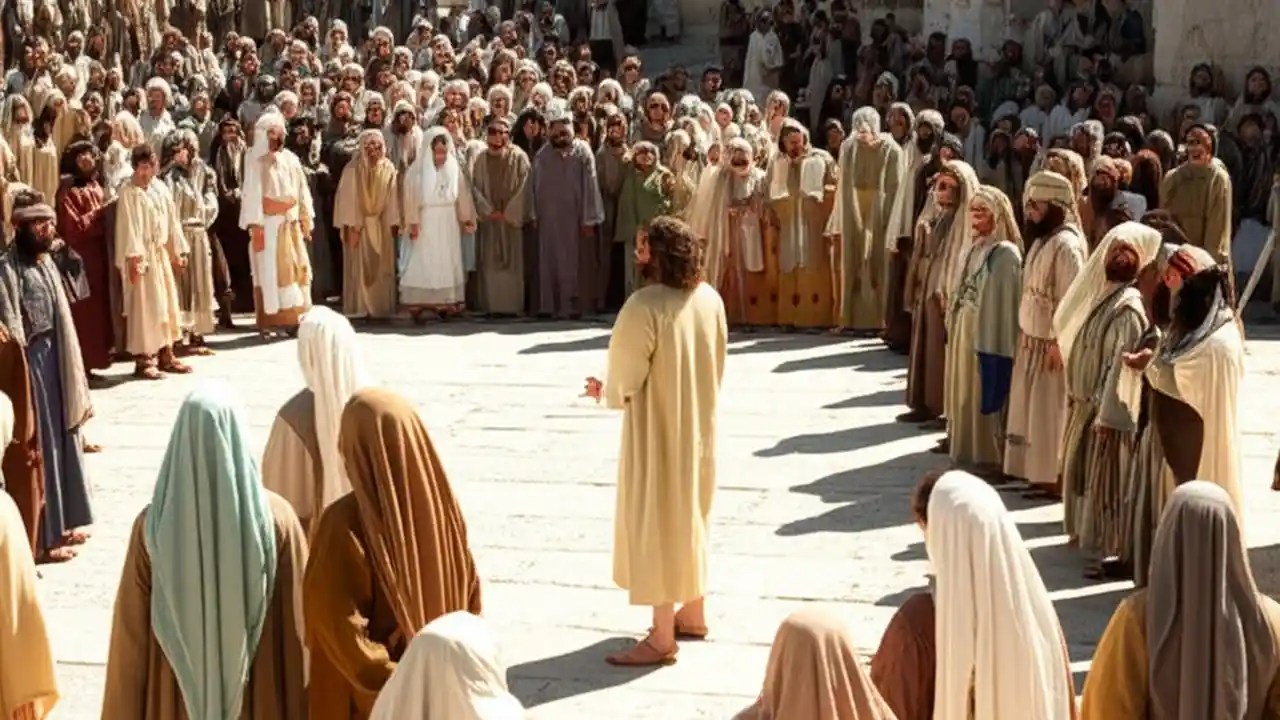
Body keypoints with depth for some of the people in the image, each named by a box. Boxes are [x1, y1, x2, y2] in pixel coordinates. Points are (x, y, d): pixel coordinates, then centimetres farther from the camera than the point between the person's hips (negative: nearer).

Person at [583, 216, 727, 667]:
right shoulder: (710, 298, -1)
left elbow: (625, 379, -17)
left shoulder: (645, 306, -24)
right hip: (698, 425, 8)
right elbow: (715, 367, 9)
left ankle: (662, 638, 6)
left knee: (656, 522, 1)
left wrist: (604, 391, 3)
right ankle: (693, 613, 34)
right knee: (689, 515, 22)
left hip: (657, 430, -8)